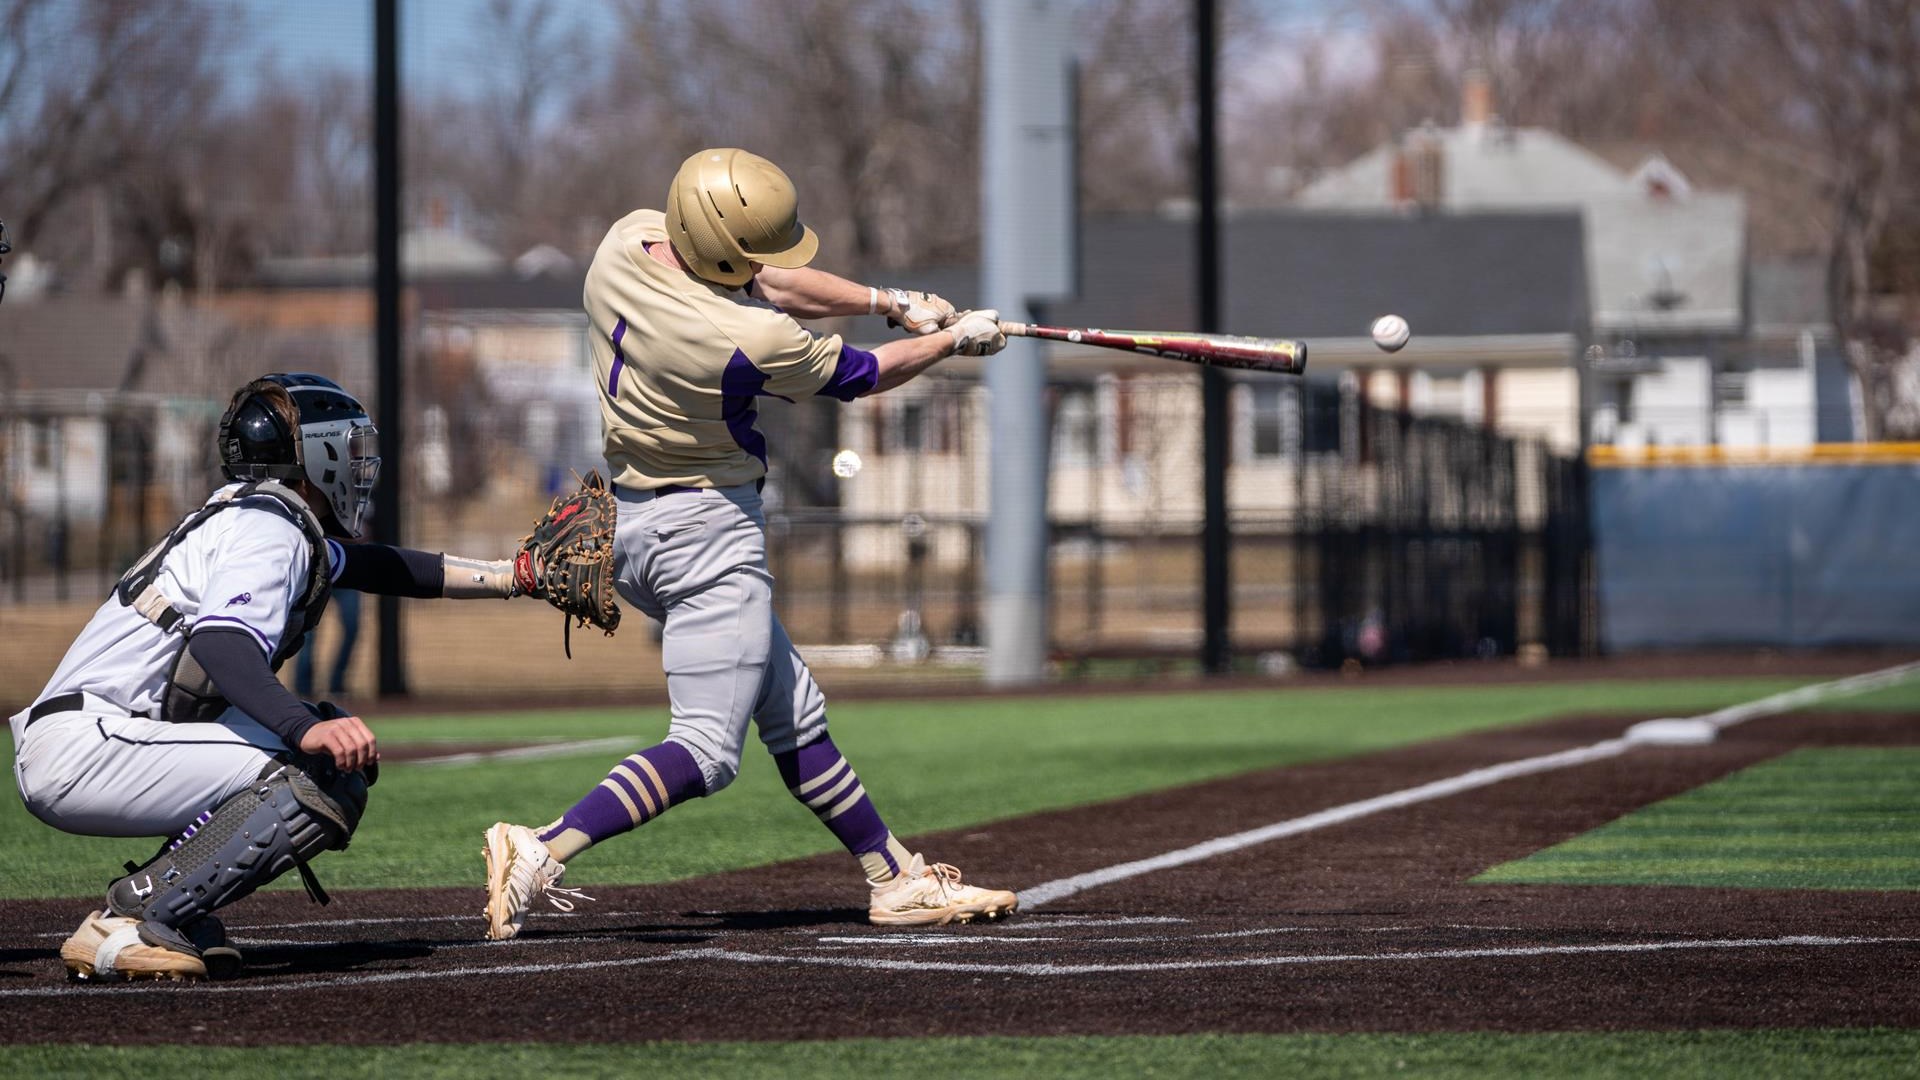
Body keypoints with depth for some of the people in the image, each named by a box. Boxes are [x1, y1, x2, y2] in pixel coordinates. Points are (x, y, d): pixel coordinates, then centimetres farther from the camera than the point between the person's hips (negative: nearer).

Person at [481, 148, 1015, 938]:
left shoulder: (628, 240, -7)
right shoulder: (751, 342, -27)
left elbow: (763, 284, 9)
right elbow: (862, 376, -8)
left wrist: (891, 301, 7)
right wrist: (955, 340, 9)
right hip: (708, 531, -10)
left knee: (794, 717, 16)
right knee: (706, 752, -11)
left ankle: (897, 880, 23)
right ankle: (542, 852, -24)